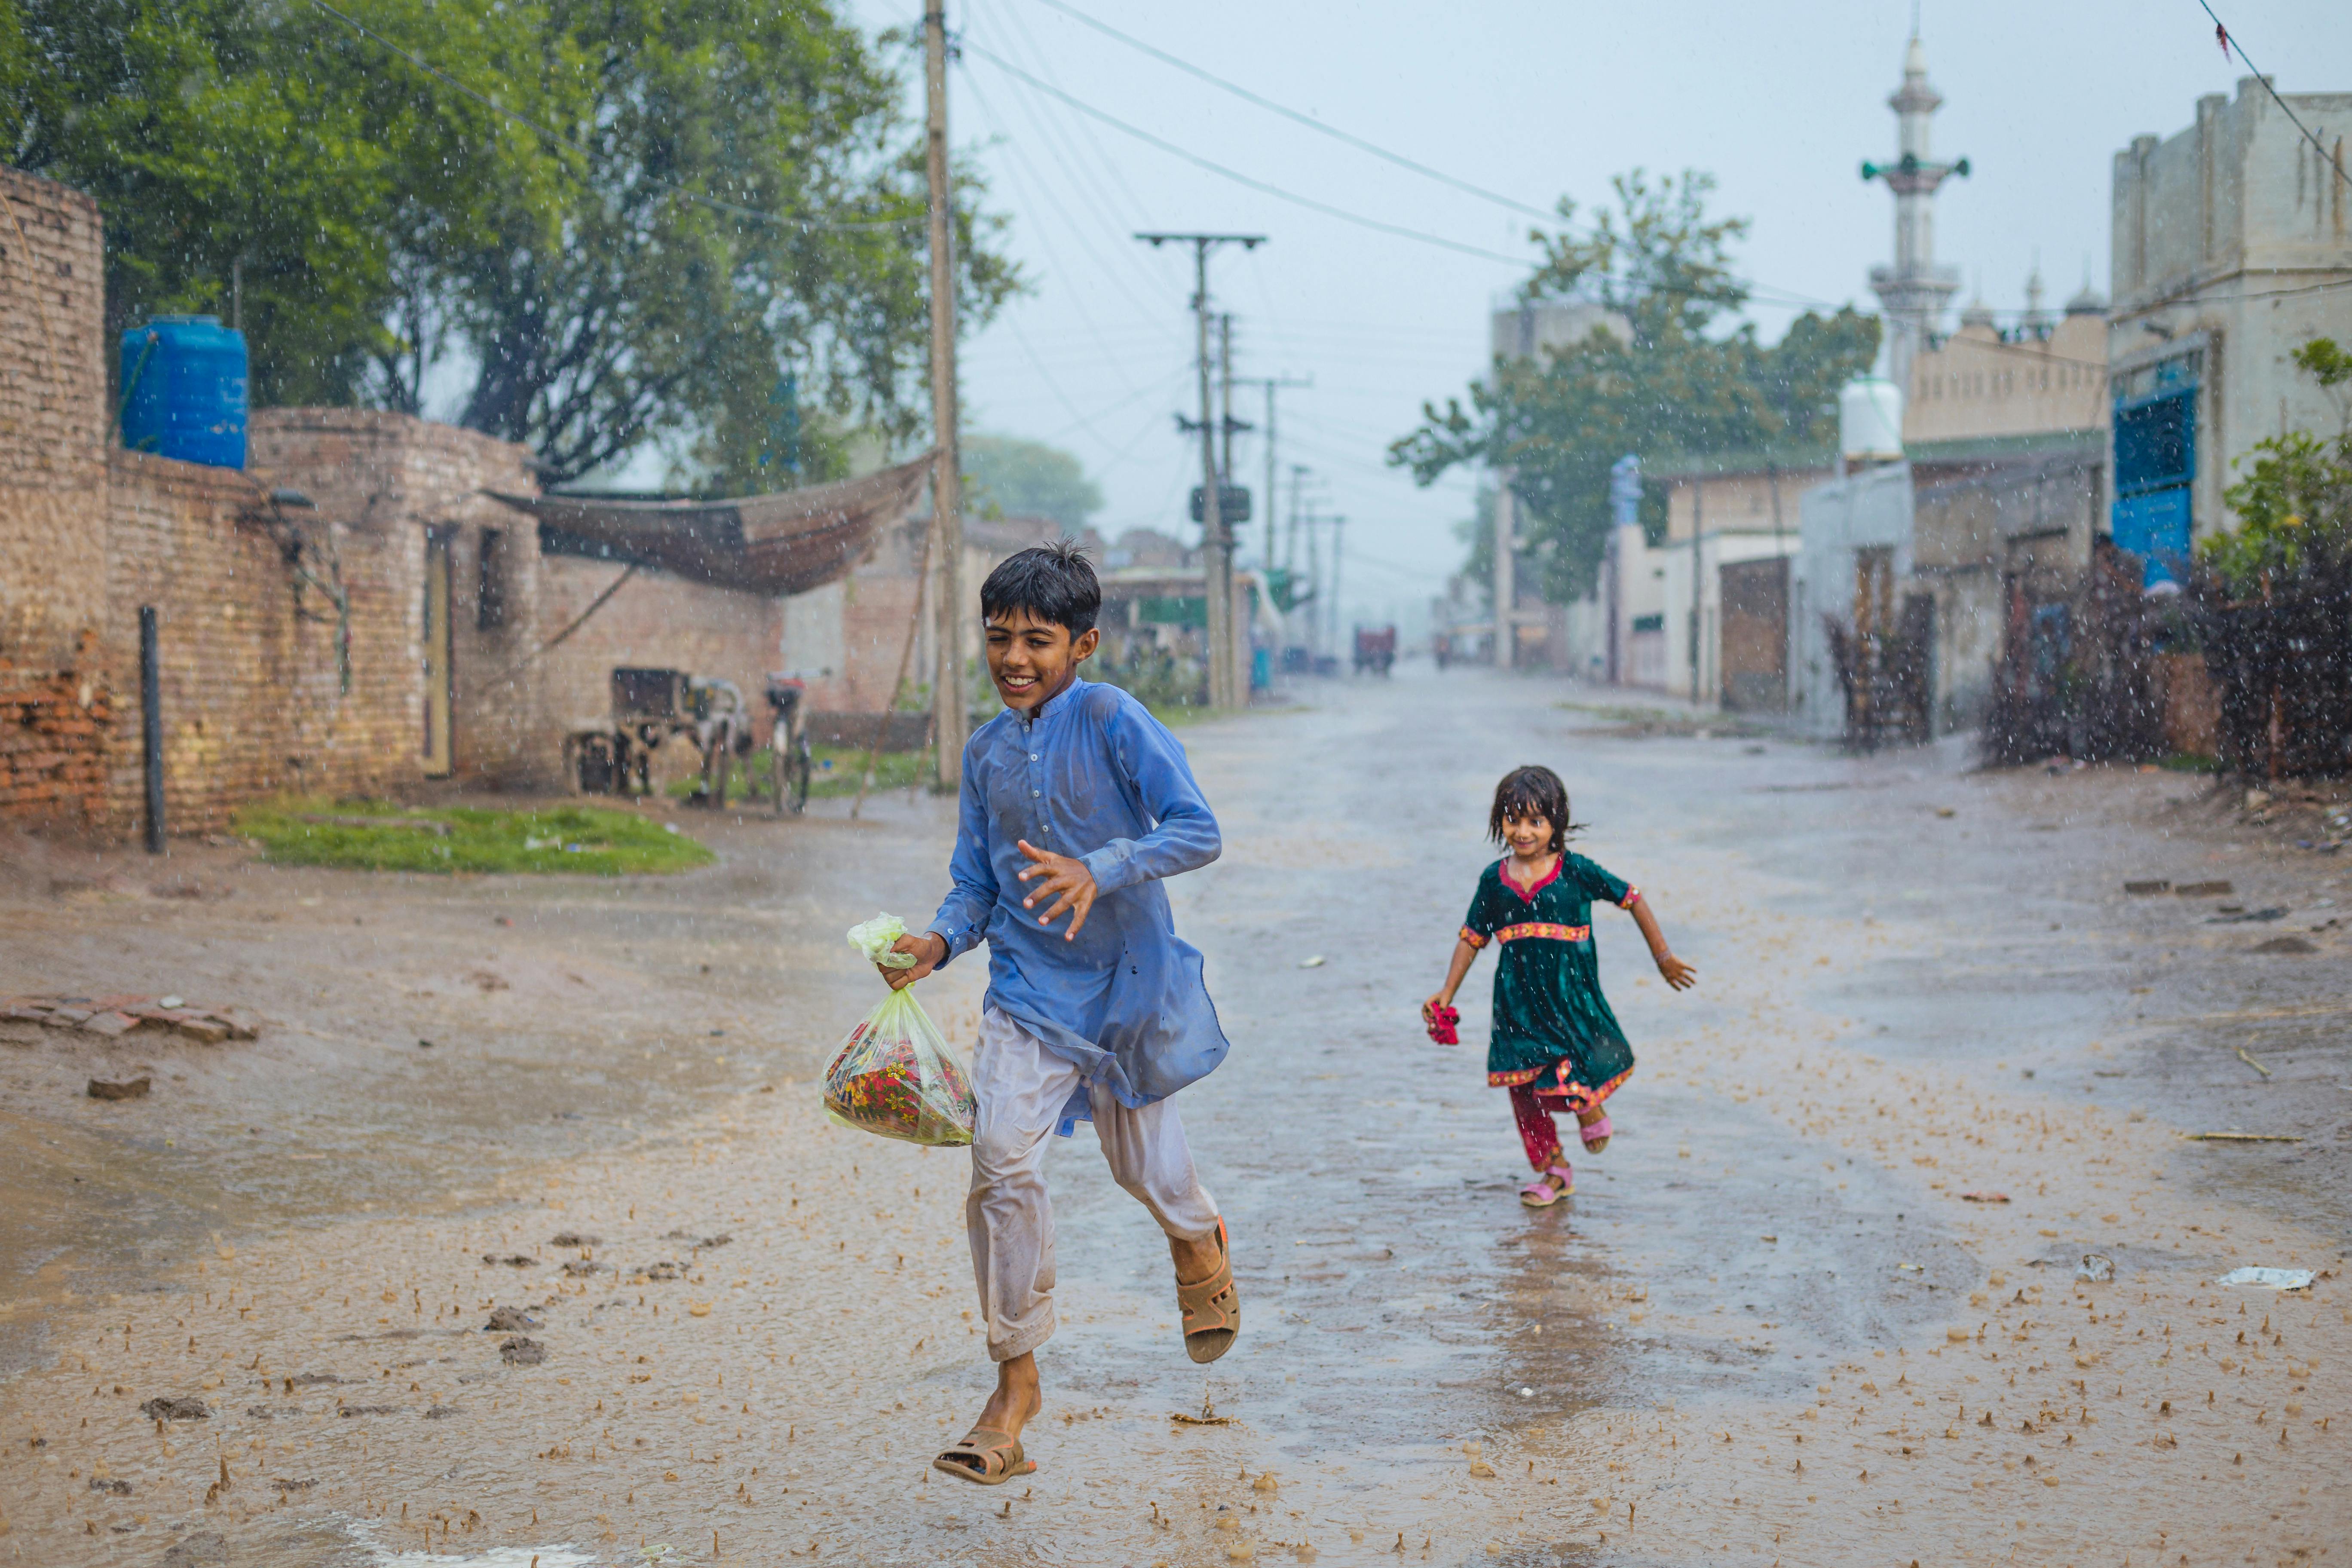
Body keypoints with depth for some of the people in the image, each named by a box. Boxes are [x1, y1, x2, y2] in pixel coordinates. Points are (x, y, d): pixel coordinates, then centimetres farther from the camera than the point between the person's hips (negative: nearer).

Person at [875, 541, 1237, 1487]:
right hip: (1027, 989, 3)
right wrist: (939, 941, -12)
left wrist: (1098, 872, -34)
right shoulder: (985, 752, 4)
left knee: (1141, 1166, 14)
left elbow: (1196, 832, -19)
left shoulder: (1113, 721, -13)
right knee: (1000, 1158, -17)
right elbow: (977, 883, 9)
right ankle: (1016, 1378, -7)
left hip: (1128, 979, -3)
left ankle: (1199, 1241, 53)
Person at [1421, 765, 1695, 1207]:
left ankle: (1589, 1108, 28)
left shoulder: (1576, 873, -8)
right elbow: (1471, 938, 9)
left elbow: (1631, 900, 0)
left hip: (1571, 997, -3)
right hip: (1518, 1002, 3)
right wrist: (1445, 996, 5)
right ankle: (1554, 1170, 21)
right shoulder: (1494, 881, 1)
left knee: (1576, 1086, -10)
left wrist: (1664, 958, 4)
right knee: (1522, 1087, 4)